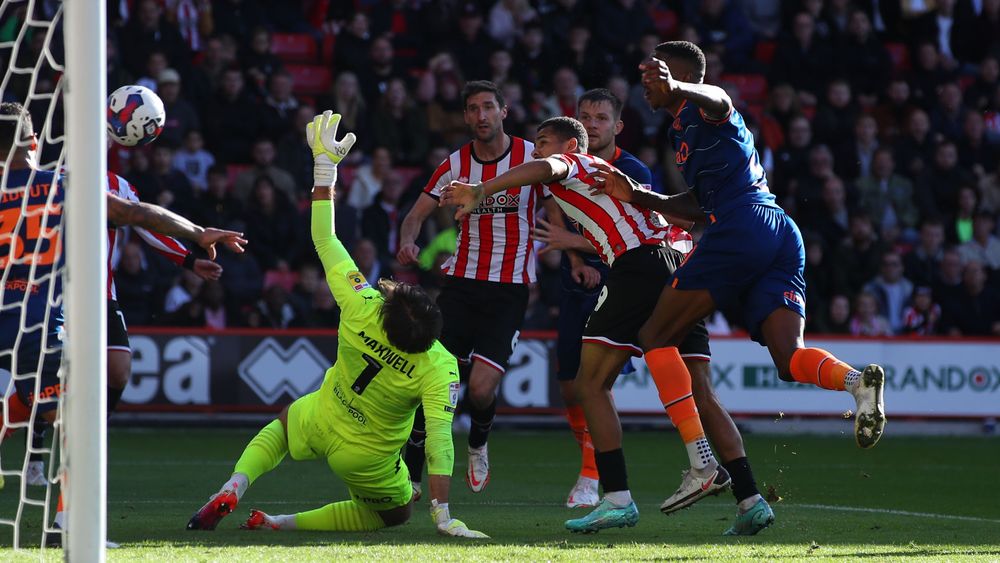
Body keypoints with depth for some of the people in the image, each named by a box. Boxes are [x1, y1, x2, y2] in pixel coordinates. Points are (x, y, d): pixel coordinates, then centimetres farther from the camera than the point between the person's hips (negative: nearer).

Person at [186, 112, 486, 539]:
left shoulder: (362, 311, -28)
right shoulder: (438, 367, -33)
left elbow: (325, 240, -18)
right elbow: (439, 439, -35)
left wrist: (325, 163, -12)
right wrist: (443, 517, -31)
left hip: (317, 423, 3)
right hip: (366, 460, -3)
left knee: (283, 421, 39)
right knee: (394, 515, 28)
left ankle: (233, 489, 11)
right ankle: (282, 523, 12)